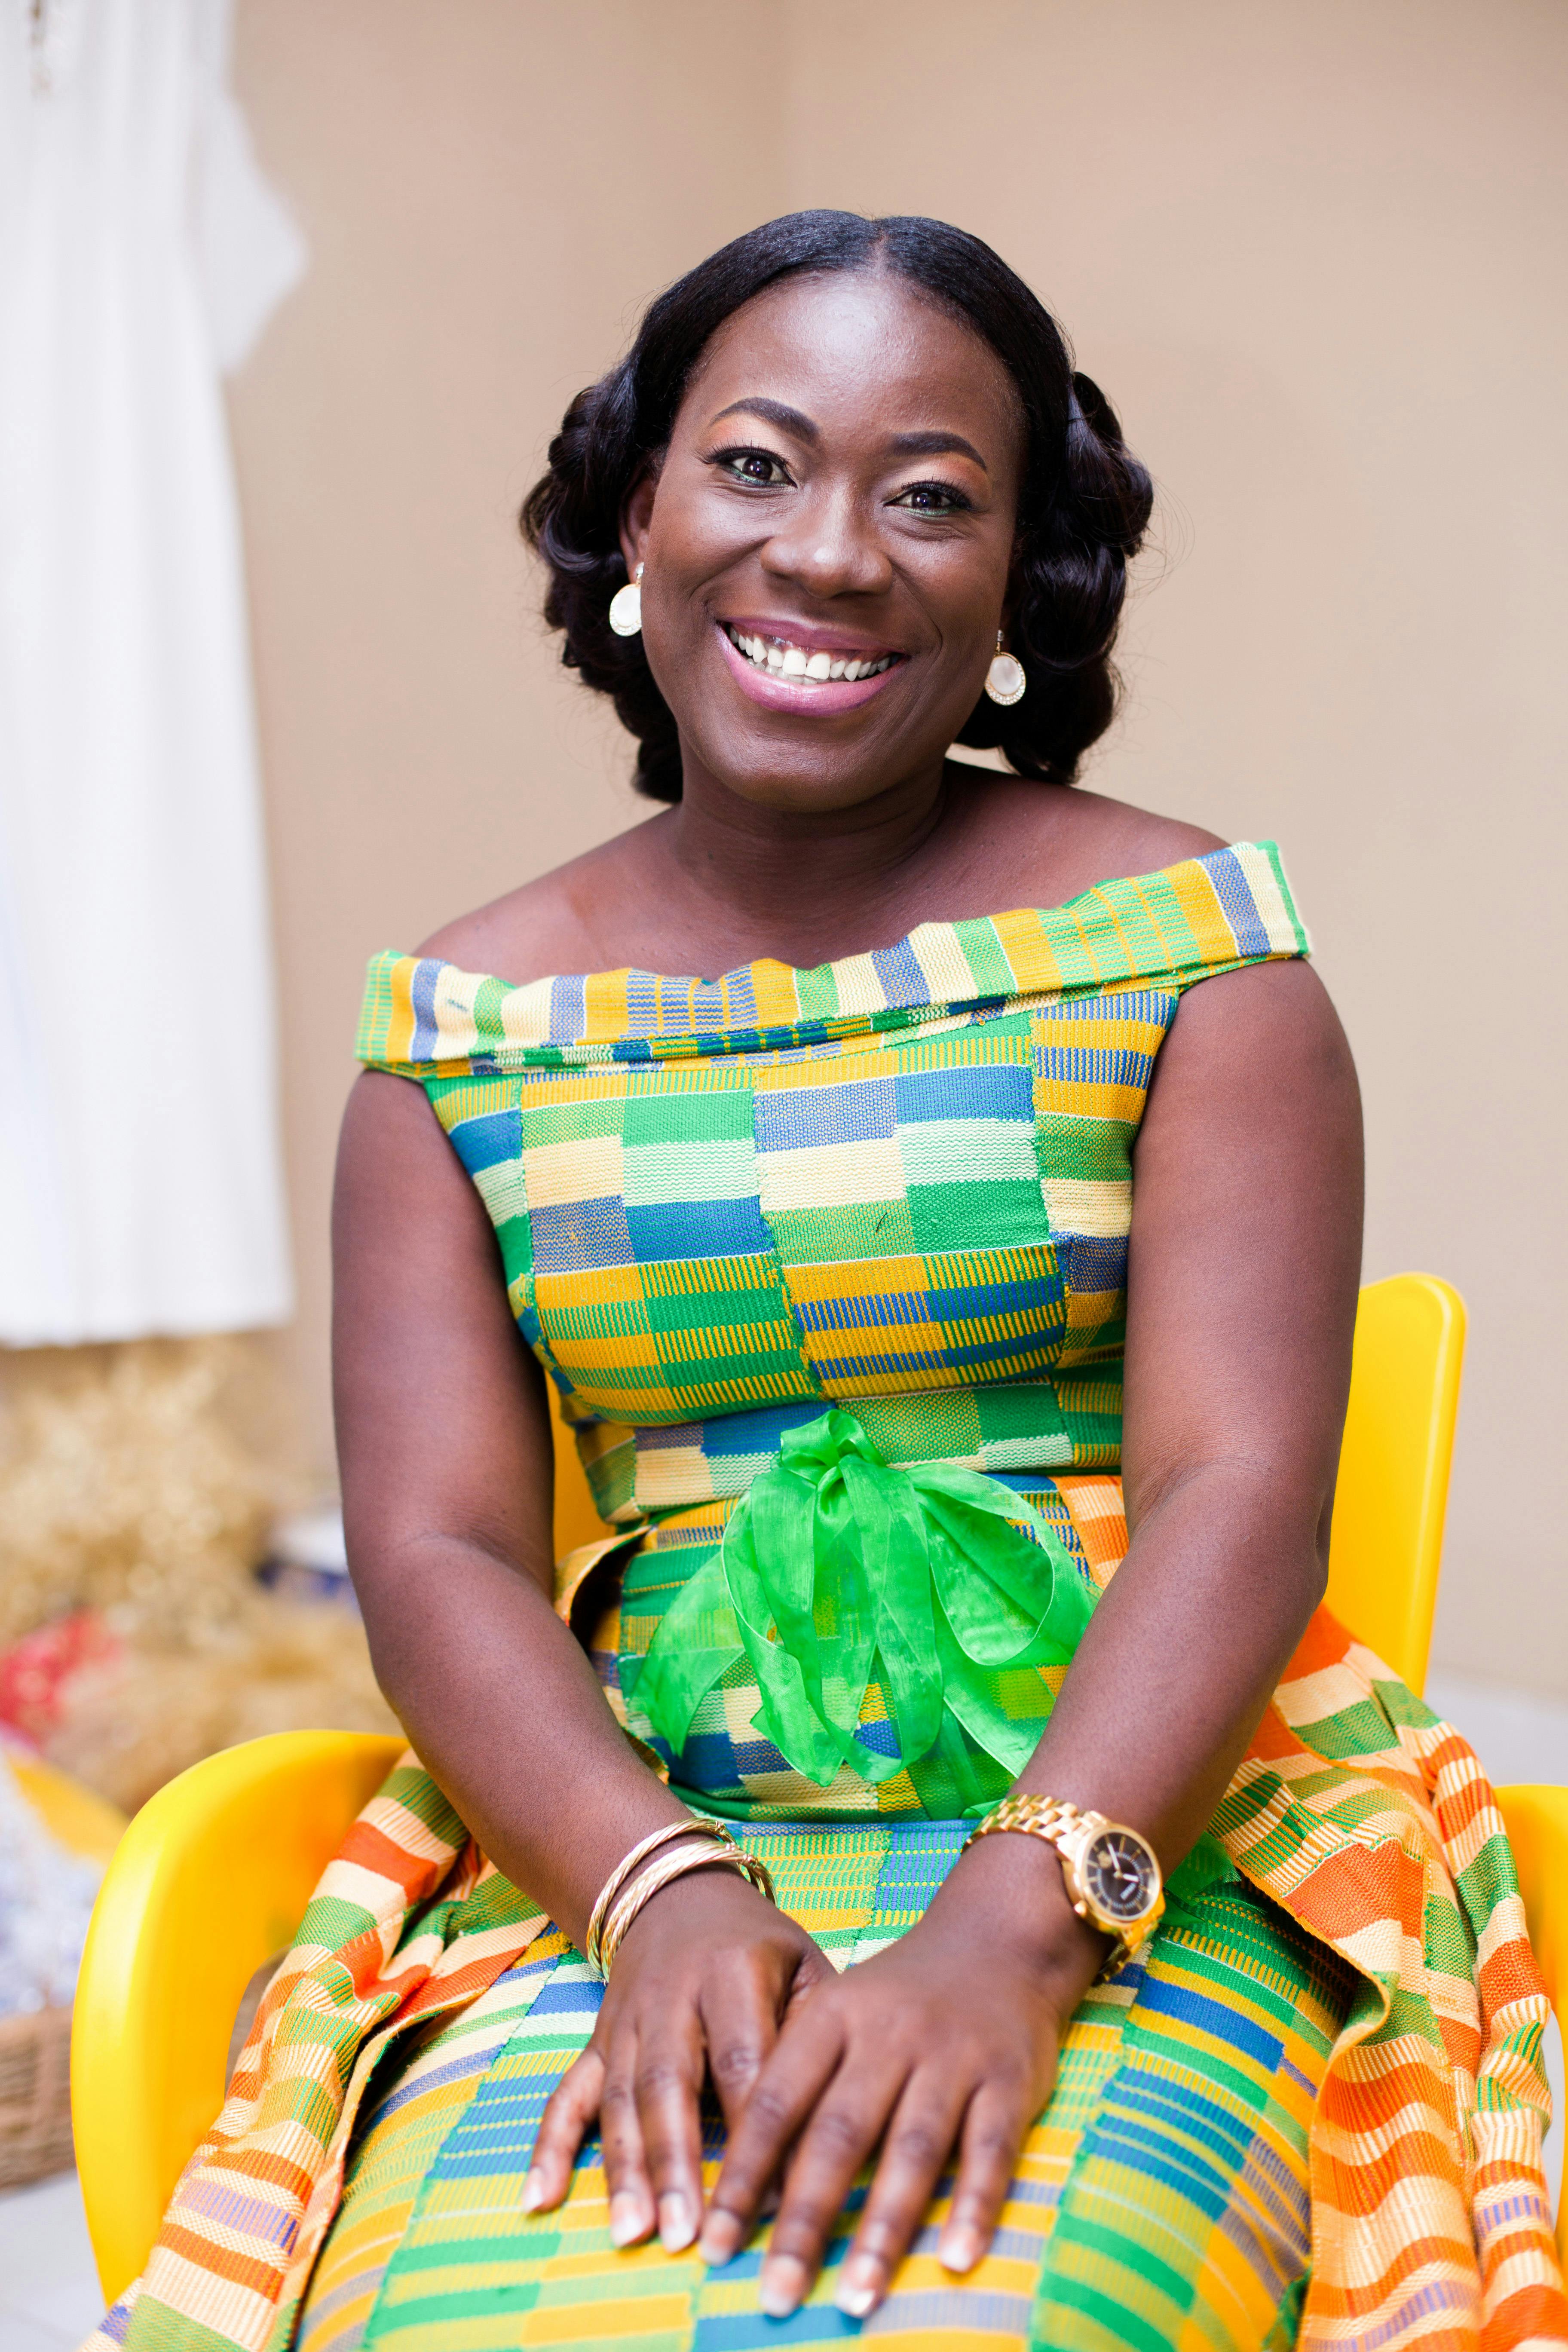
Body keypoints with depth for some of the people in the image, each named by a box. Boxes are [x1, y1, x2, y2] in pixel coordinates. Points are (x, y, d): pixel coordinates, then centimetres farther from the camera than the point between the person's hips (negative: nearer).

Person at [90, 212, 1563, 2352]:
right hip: (628, 1850, 2)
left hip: (1122, 1830, -1)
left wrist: (1007, 1933, -23)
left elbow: (1242, 1493, -8)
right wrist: (663, 1895, -18)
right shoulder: (457, 1033, 7)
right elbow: (435, 1551, 1)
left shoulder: (1182, 949, 1)